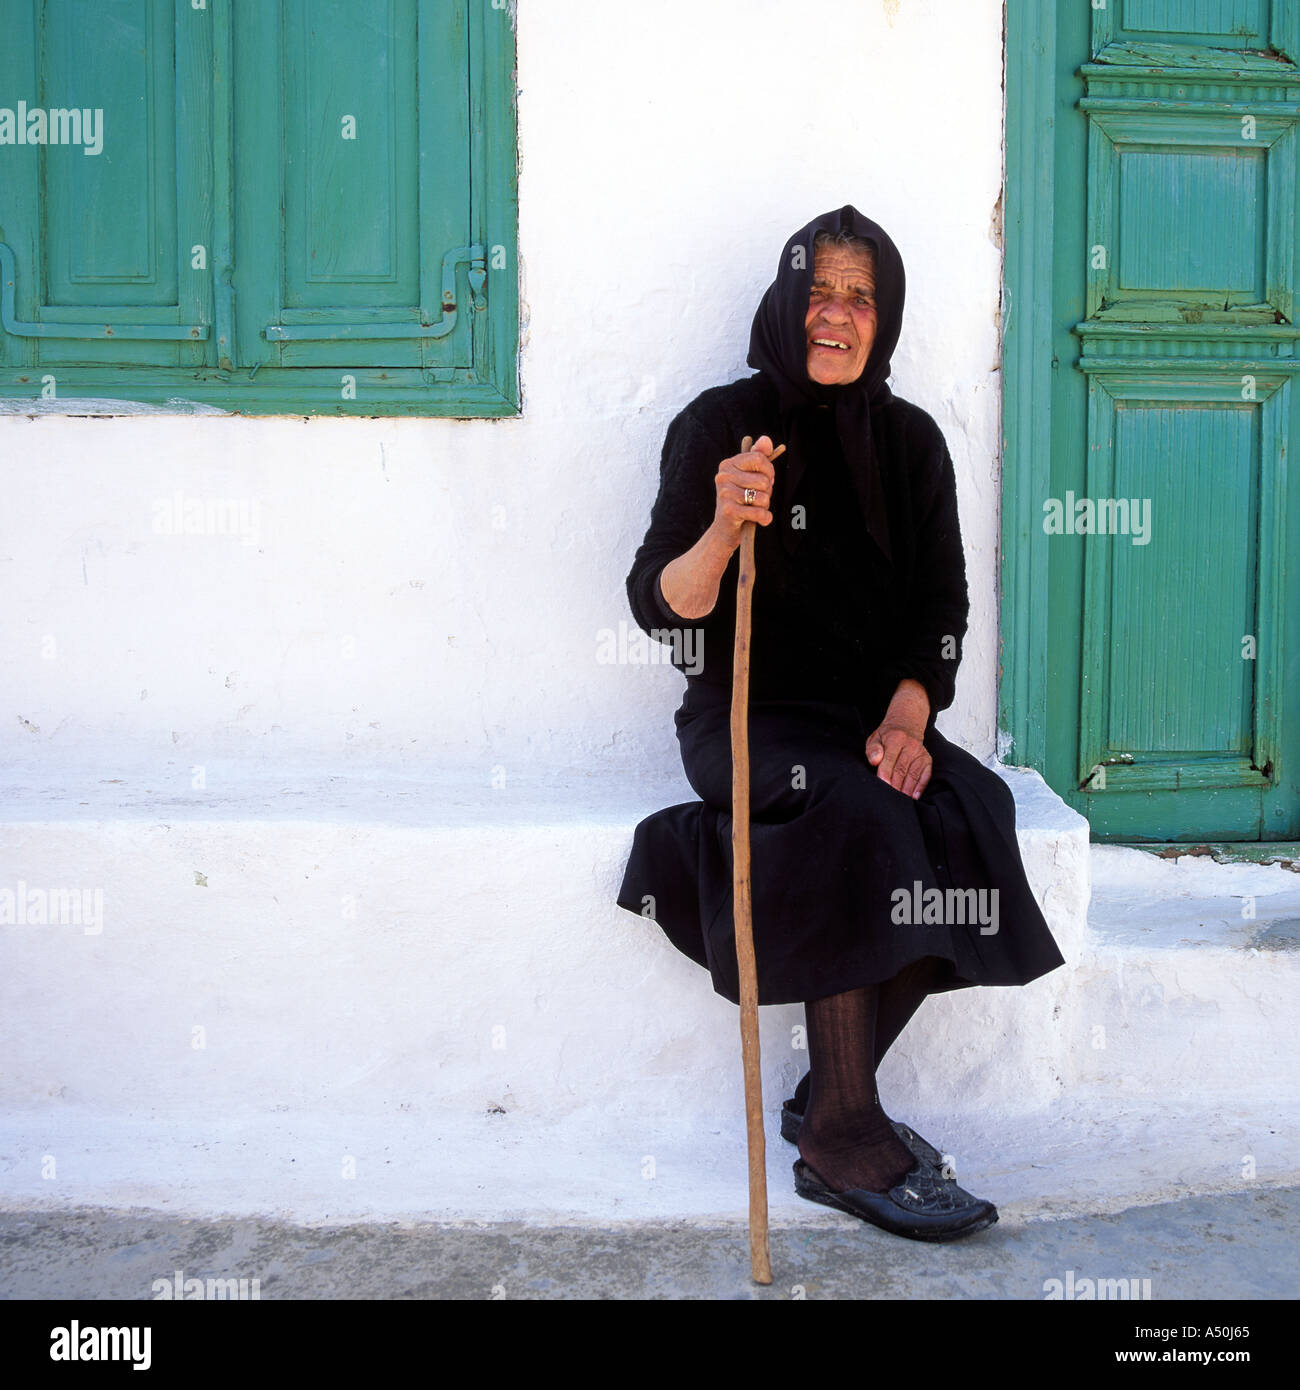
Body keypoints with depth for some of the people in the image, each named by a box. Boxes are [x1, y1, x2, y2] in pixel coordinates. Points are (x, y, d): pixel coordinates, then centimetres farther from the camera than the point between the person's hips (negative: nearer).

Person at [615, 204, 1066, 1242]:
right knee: (853, 816, -33)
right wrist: (725, 530, -29)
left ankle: (829, 1096, -11)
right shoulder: (721, 424, -3)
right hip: (749, 715, -4)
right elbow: (659, 608, -10)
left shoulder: (910, 439, 10)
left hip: (878, 715, 4)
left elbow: (942, 608, 9)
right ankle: (845, 1142, -20)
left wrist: (907, 712, -9)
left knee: (974, 811, -25)